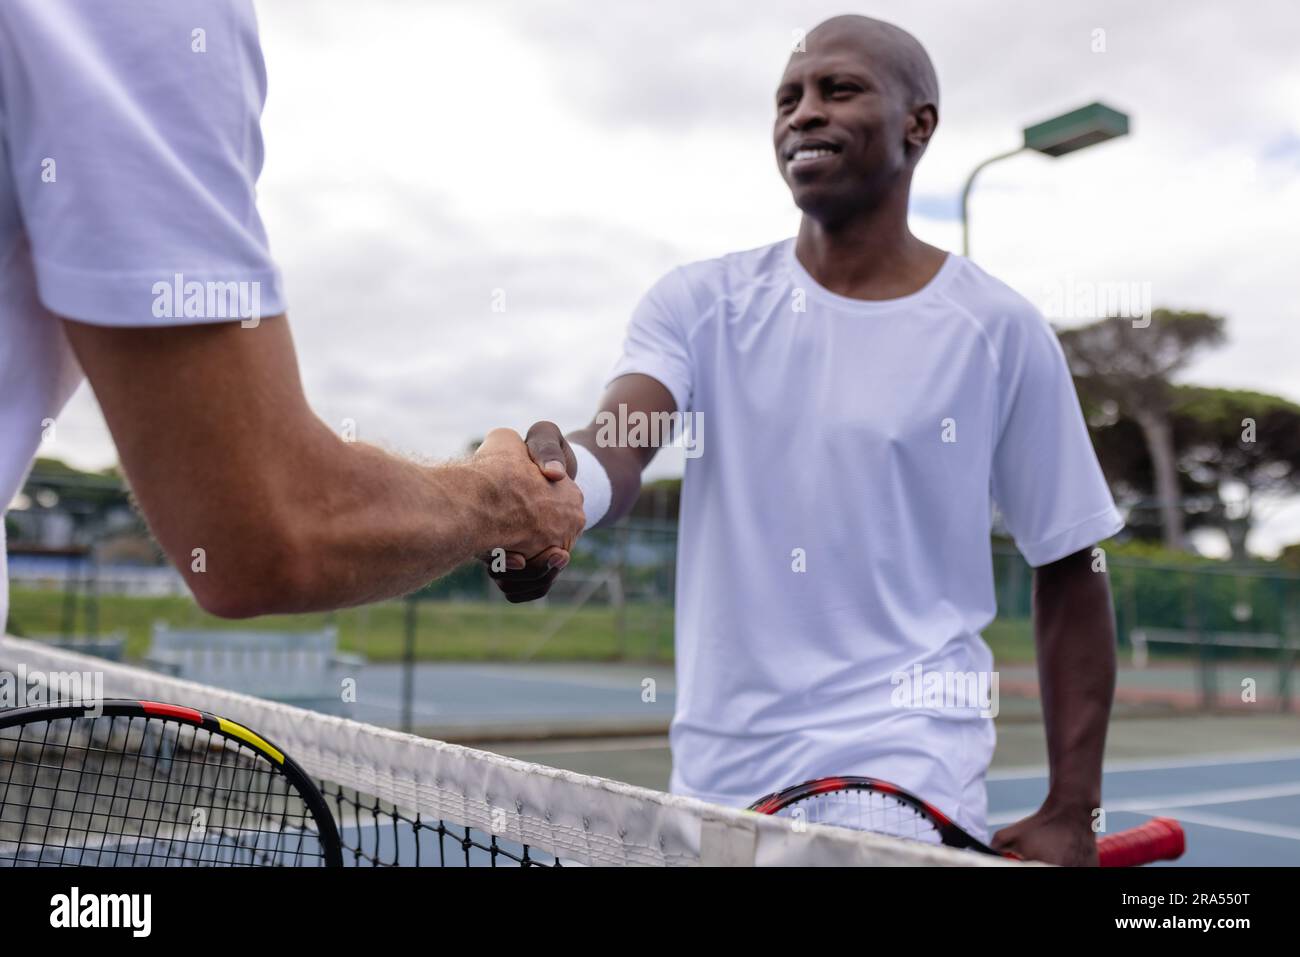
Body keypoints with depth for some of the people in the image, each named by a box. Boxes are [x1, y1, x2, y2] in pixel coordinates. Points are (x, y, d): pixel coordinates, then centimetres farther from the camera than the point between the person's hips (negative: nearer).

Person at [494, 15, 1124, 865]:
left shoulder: (999, 329, -4)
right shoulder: (701, 302, 0)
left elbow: (1070, 569, 1)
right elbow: (620, 444, -17)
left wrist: (1072, 811, -2)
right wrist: (554, 482, -41)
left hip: (904, 764, -2)